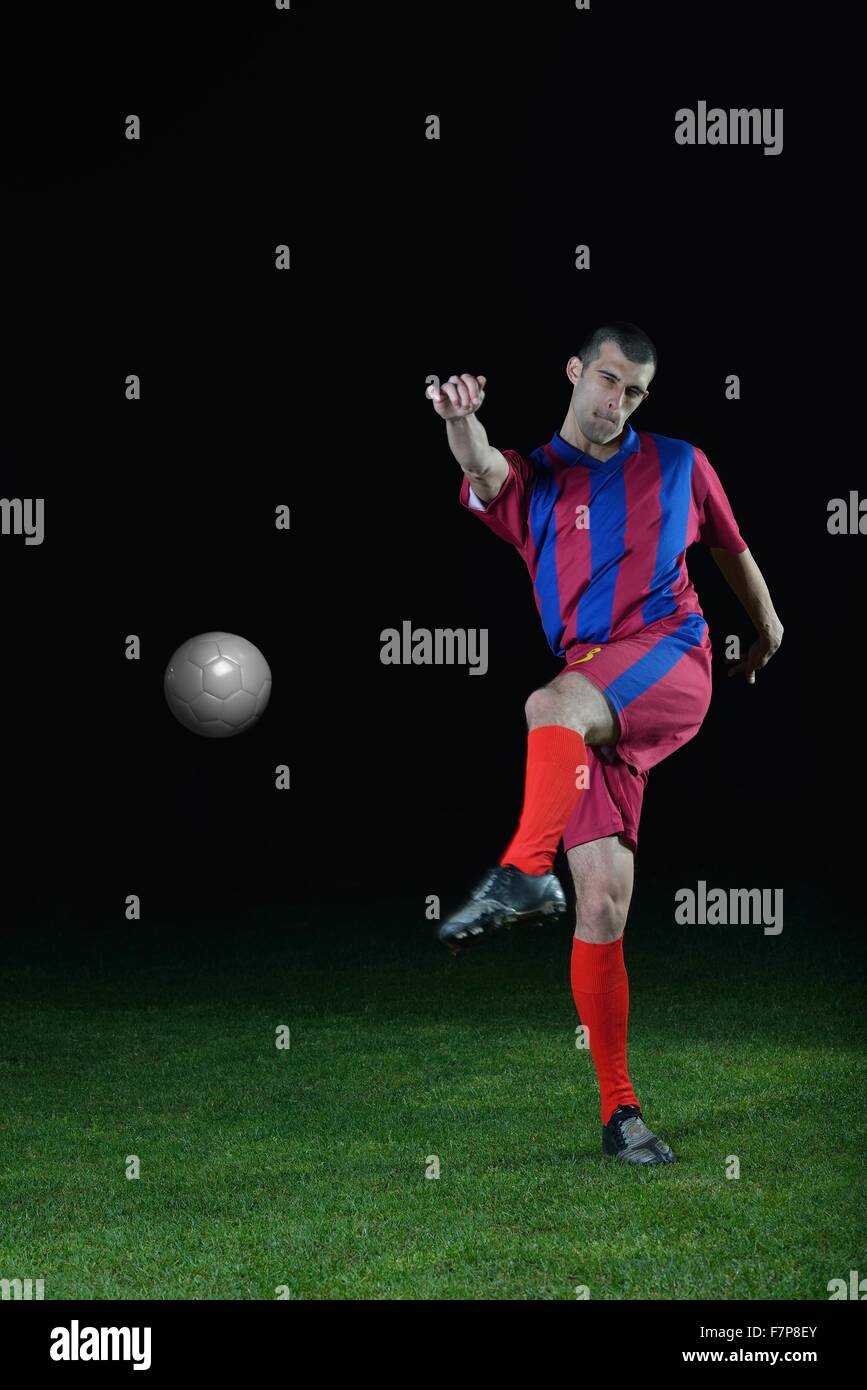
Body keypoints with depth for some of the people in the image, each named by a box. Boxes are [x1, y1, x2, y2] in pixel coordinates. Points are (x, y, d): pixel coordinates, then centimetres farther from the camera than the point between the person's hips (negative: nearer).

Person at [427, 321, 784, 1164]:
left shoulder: (679, 465, 16)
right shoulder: (531, 480, 12)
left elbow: (730, 549, 32)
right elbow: (484, 470, -13)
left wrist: (765, 623, 44)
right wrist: (463, 424, -36)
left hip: (670, 667, -2)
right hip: (592, 702, 2)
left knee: (554, 705, -37)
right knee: (601, 904, -5)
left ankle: (525, 872, -59)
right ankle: (618, 1110, 2)